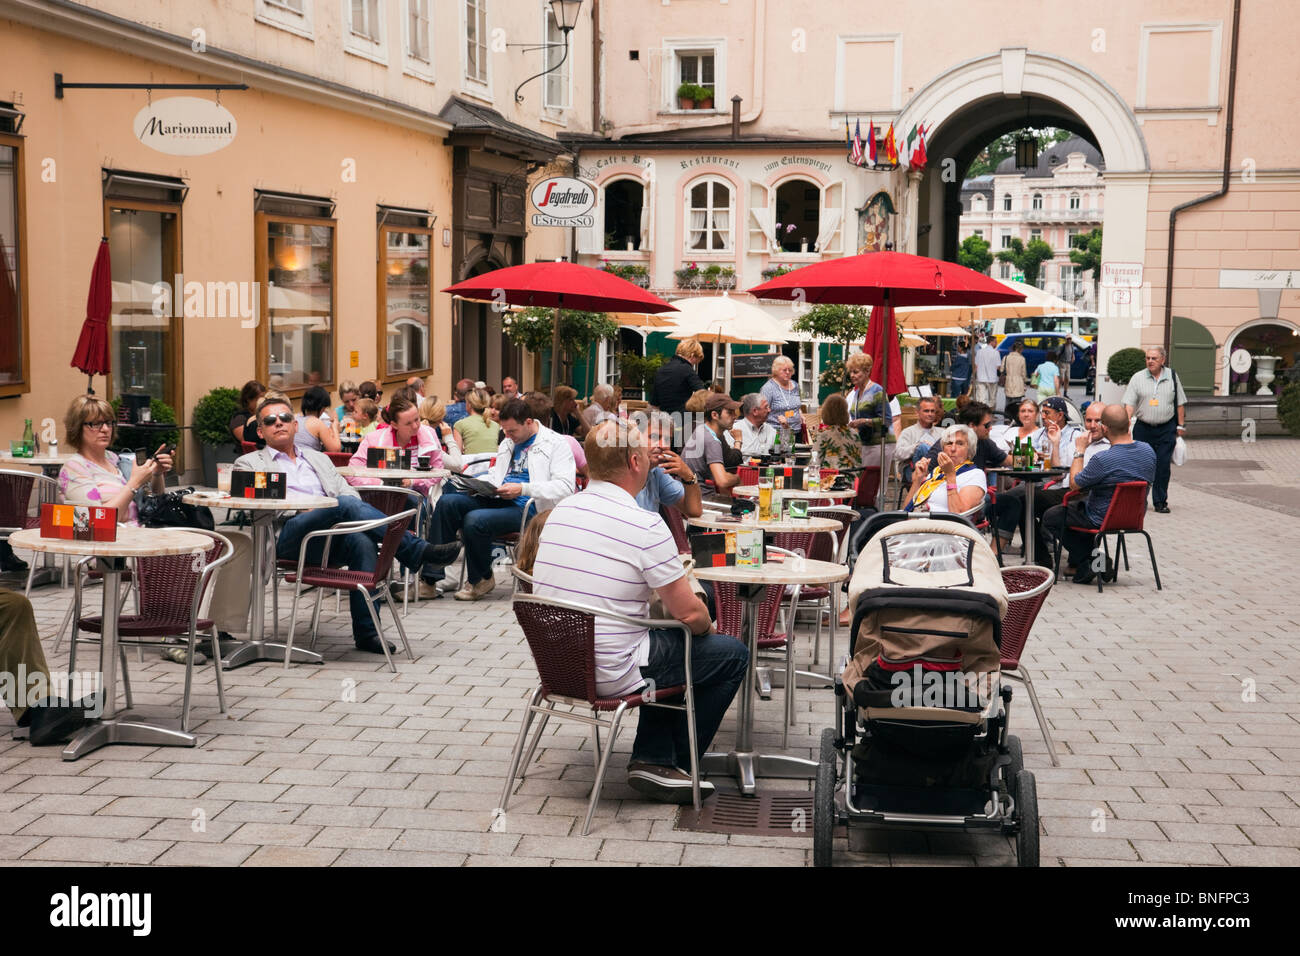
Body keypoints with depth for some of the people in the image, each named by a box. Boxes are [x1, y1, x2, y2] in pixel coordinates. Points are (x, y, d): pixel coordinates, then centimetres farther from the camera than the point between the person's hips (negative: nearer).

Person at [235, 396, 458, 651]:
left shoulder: (318, 459, 33)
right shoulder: (249, 463, 21)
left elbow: (349, 491, 22)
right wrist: (301, 509, -11)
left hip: (333, 538, 4)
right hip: (286, 536, -4)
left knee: (362, 539, -32)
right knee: (346, 504, -31)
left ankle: (366, 632, -32)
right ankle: (418, 552, -32)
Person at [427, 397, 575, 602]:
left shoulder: (556, 444, -2)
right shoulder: (508, 443, 24)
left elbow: (565, 487, -14)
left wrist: (523, 489, -23)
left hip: (526, 509, -8)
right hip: (499, 500, 8)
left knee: (475, 520, -30)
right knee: (448, 501, -14)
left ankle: (481, 580, -5)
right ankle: (431, 576, -15)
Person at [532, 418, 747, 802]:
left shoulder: (561, 511, 3)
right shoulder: (645, 526, -20)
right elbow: (689, 613, -16)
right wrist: (708, 627, 9)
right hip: (611, 675, -8)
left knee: (667, 640, 31)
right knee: (731, 654, 10)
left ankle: (652, 757, 23)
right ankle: (672, 762, 17)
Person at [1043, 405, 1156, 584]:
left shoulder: (1103, 460, -32)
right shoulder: (1148, 451, -10)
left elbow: (1074, 484, -16)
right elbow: (1149, 480, 10)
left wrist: (1079, 452, -7)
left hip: (1102, 520, -7)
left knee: (1050, 517, 14)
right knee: (1078, 503, 33)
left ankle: (1086, 565, 9)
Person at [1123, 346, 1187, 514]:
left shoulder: (1172, 376, 7)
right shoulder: (1138, 378, 2)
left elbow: (1180, 403, 12)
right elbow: (1130, 403, -3)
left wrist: (1180, 425, 8)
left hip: (1166, 429, 0)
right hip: (1143, 429, 0)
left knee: (1163, 466, -5)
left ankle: (1160, 502, 3)